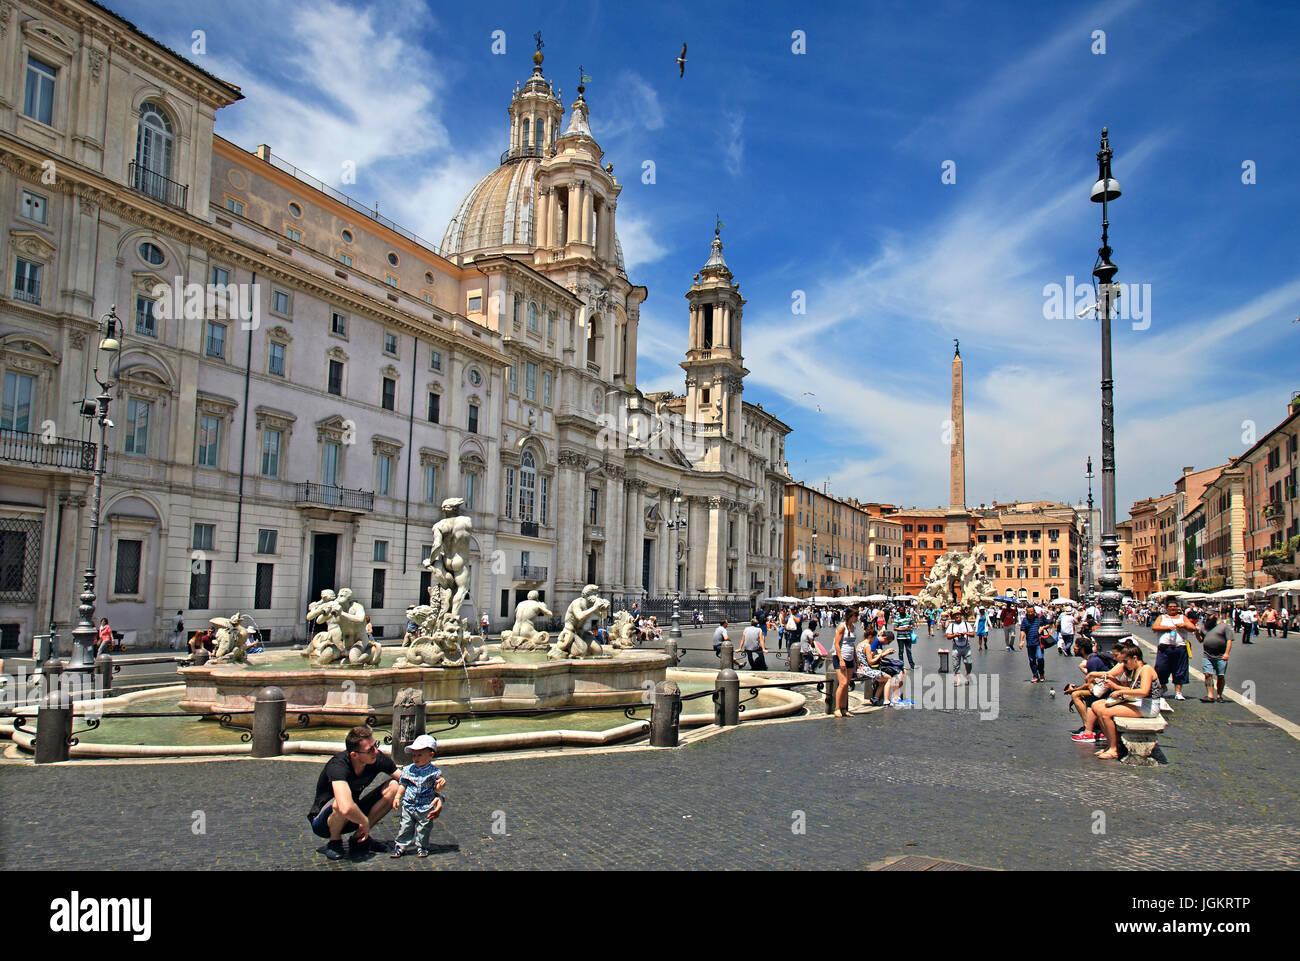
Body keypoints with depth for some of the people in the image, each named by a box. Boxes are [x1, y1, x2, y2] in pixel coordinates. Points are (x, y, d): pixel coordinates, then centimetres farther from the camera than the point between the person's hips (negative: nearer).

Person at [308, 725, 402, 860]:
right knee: (340, 803, -39)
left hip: (353, 817, 6)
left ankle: (360, 838, -3)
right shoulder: (338, 766, -34)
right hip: (322, 822, -5)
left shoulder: (378, 758, -16)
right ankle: (334, 842, -8)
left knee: (393, 786, -13)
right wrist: (365, 822, -31)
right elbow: (346, 808, -48)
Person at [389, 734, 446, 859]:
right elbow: (402, 785, 10)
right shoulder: (408, 769, 3)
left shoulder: (435, 772, -5)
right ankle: (401, 846, 16)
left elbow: (437, 789, -1)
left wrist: (440, 785, -22)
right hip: (408, 805, 2)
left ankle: (422, 847, 21)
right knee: (405, 827, 2)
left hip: (426, 807, -2)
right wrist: (397, 797, 1)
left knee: (424, 828, 5)